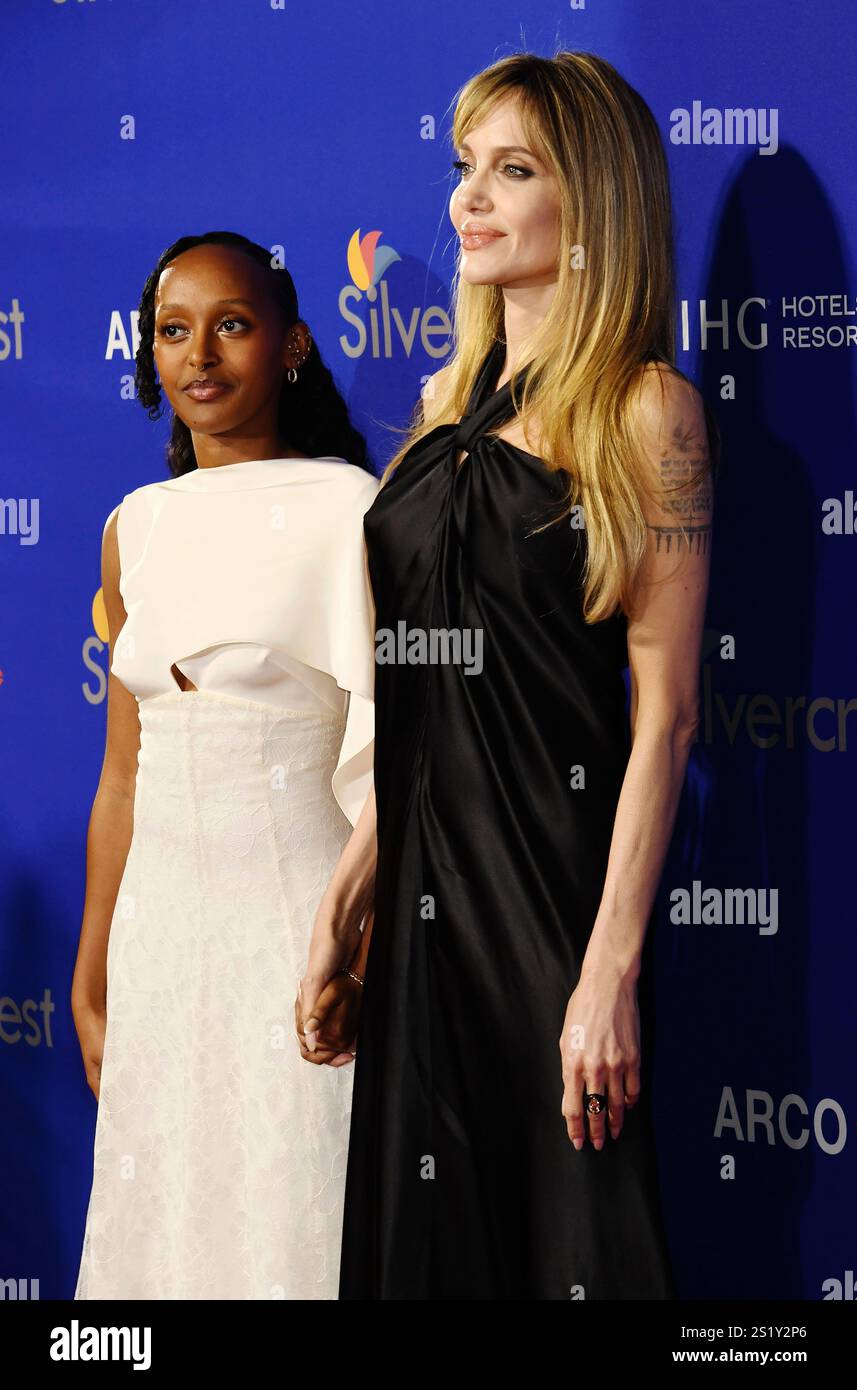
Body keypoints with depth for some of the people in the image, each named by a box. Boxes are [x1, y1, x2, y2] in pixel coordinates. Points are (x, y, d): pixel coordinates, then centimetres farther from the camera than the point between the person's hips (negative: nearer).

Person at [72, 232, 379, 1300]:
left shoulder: (350, 509, -7)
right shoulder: (139, 527, 10)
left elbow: (384, 752, -10)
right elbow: (125, 771, 13)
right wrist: (90, 982, 13)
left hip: (296, 927, -5)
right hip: (160, 927, 6)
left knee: (294, 1228, 2)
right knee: (165, 1227, 12)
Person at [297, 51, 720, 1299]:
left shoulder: (645, 409, -7)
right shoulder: (452, 399, 13)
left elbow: (664, 709, -13)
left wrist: (612, 968, -19)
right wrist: (351, 889, 9)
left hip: (551, 871, -7)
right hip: (422, 891, 7)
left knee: (561, 1222, 0)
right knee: (425, 1226, 12)